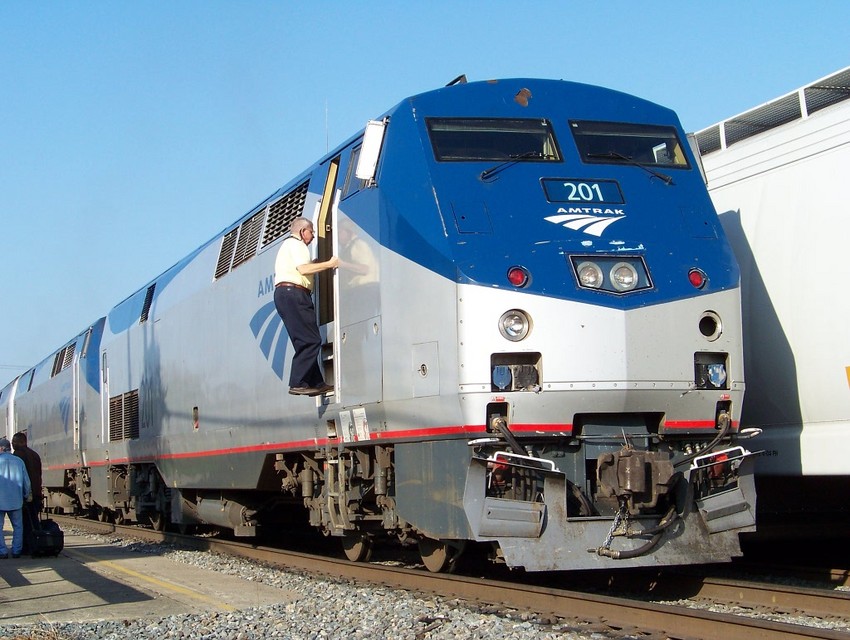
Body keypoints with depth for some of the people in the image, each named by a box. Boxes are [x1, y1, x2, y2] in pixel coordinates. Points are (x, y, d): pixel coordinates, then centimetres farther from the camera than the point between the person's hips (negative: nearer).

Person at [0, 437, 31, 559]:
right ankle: (16, 551, 9)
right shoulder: (19, 461, 4)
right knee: (18, 526, 13)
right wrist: (28, 494, 22)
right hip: (15, 500, 4)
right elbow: (26, 480, 8)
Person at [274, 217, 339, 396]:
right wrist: (330, 264, -10)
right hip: (294, 293, -11)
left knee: (306, 341, 8)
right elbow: (303, 268, -15)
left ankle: (317, 383, 5)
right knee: (310, 341, -15)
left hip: (284, 293, 11)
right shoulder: (295, 244, 0)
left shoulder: (287, 245, 31)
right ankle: (297, 384, -20)